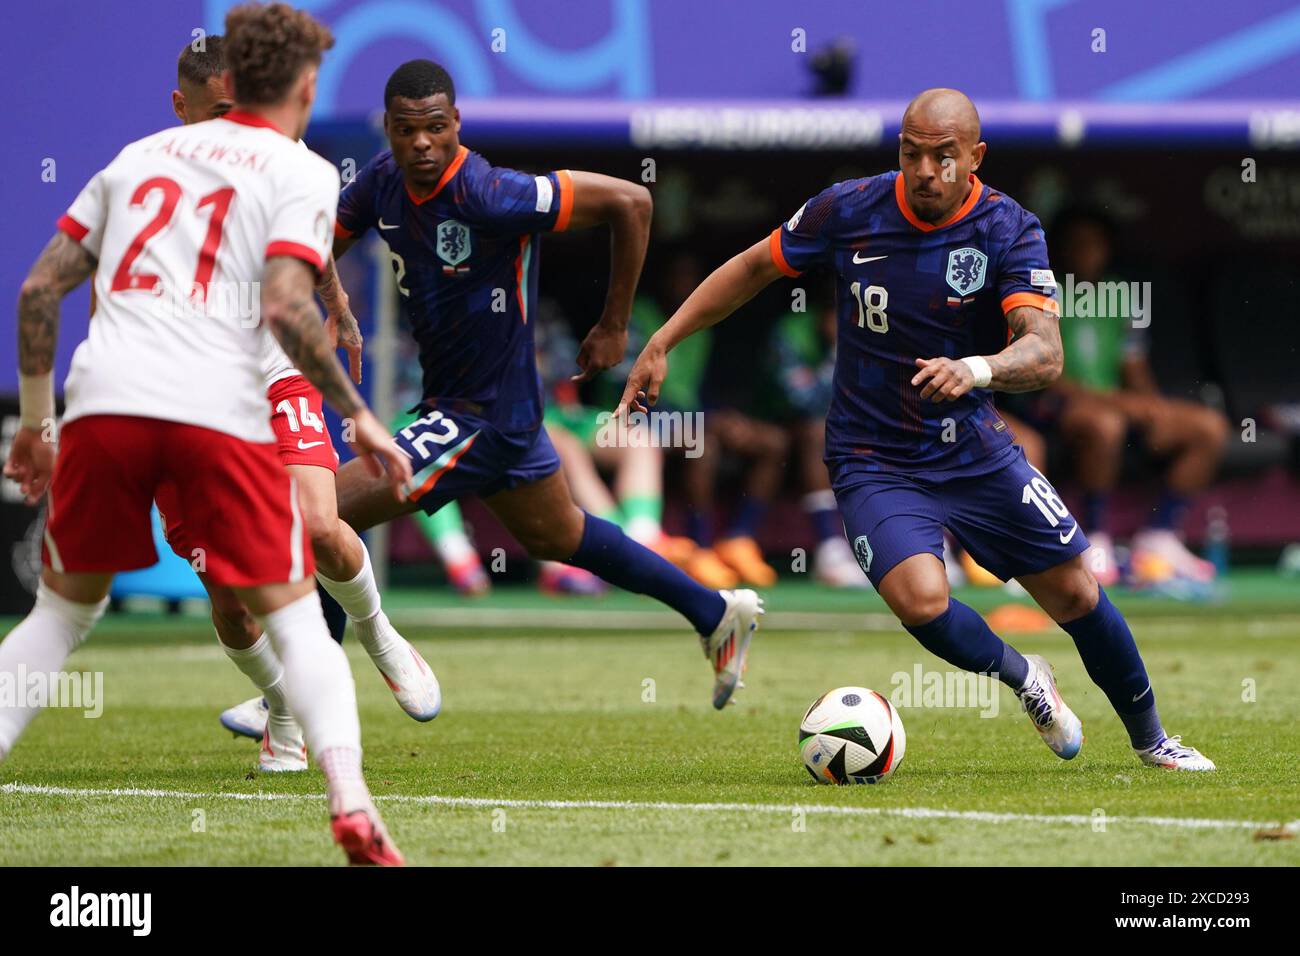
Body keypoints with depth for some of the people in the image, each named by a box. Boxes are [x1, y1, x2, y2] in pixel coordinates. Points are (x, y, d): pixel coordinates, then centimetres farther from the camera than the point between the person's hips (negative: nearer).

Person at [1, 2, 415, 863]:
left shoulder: (141, 154, 23)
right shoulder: (302, 173, 8)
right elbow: (286, 309, -8)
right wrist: (359, 416, 0)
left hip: (102, 403, 3)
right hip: (219, 409, -3)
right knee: (294, 617, 5)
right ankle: (350, 802, -13)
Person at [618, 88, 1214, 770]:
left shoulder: (1009, 231, -13)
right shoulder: (848, 211, -10)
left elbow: (1045, 353, -27)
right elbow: (754, 267, 7)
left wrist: (975, 370, -48)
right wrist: (661, 343, 3)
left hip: (976, 451, 1)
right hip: (874, 463, -1)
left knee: (1076, 593, 2)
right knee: (920, 598, -27)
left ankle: (1150, 739, 28)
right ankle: (1021, 676, 6)